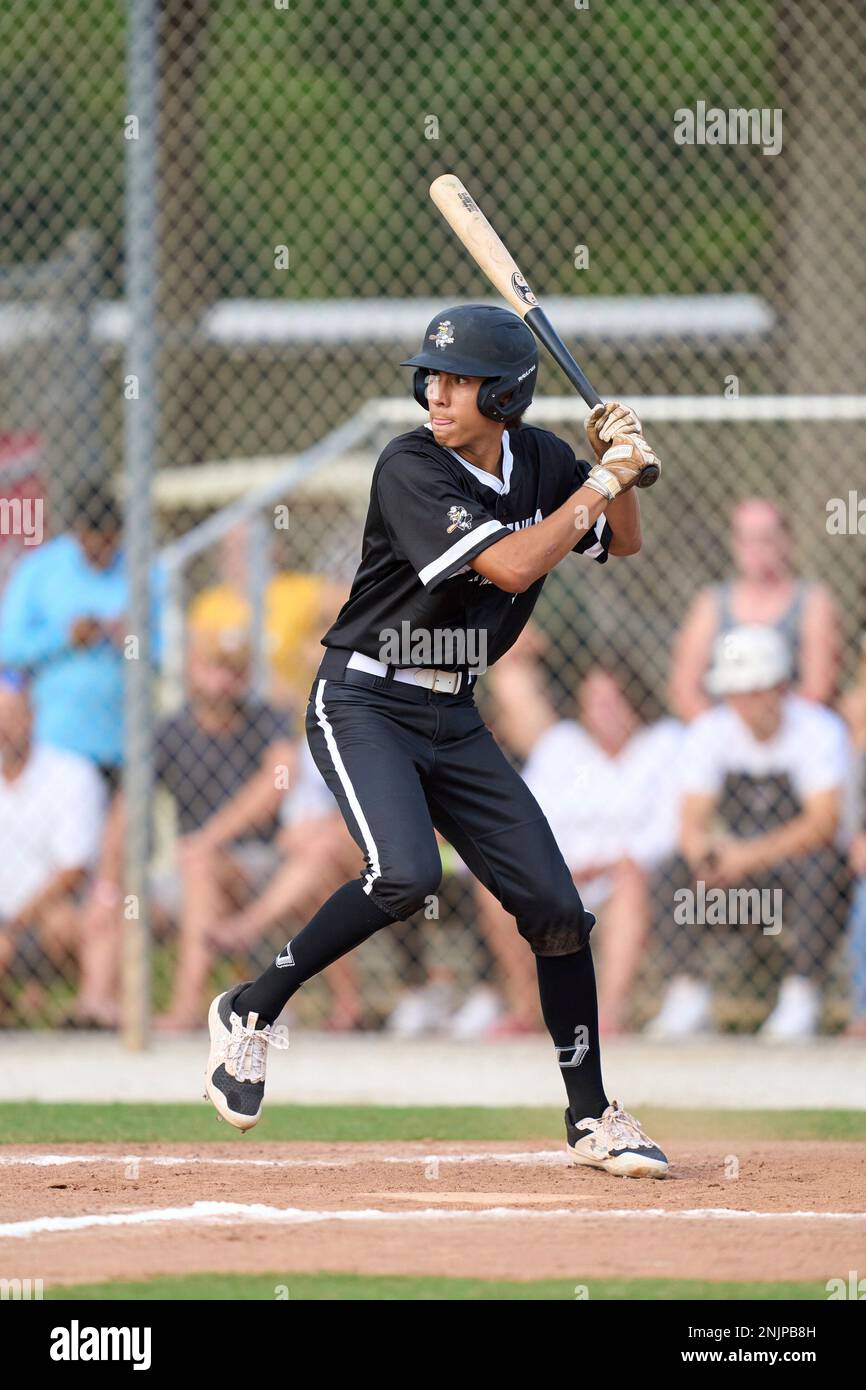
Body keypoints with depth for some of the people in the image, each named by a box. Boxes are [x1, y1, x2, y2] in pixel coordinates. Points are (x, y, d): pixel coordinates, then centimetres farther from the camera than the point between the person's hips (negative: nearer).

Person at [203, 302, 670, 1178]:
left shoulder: (537, 461, 3)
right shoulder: (411, 468, -17)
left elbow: (622, 543, 18)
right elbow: (510, 564, -27)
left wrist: (618, 468, -2)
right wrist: (602, 480, -19)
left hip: (453, 716, 6)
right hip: (363, 703, -6)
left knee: (554, 904, 1)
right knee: (405, 876, -29)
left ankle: (592, 1122, 11)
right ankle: (250, 1012, -10)